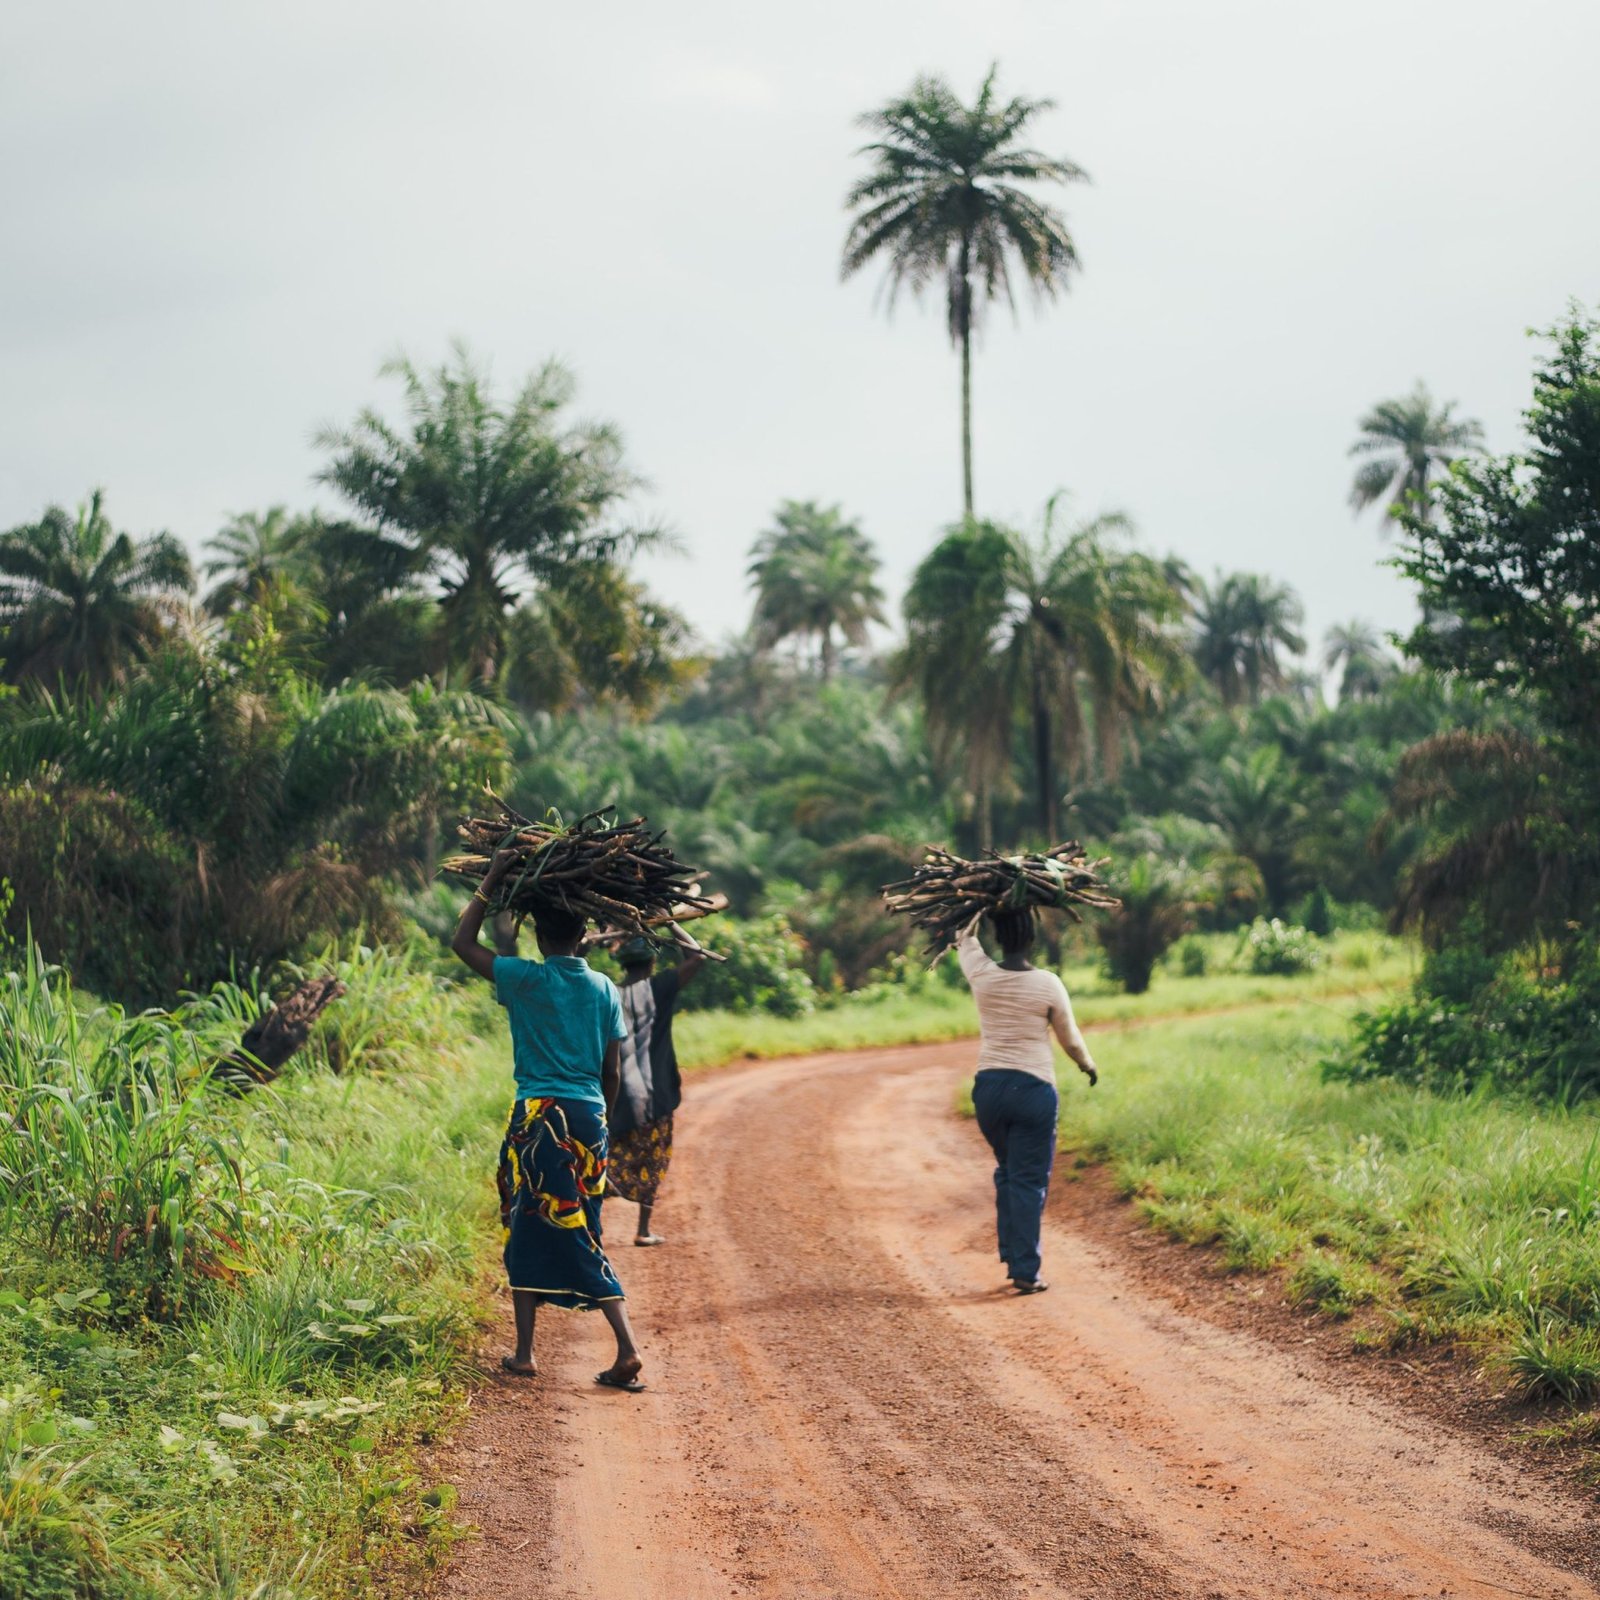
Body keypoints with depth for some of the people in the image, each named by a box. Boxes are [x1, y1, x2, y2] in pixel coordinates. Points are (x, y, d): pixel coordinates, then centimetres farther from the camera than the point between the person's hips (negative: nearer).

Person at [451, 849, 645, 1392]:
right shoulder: (605, 990, 6)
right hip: (588, 1117, 4)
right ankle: (627, 1348, -1)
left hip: (540, 1117, -4)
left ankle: (525, 1353, 7)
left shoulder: (525, 980, -6)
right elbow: (613, 1072, 9)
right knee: (581, 1236, 9)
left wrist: (490, 880, 8)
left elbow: (463, 942, 6)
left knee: (529, 1232, 5)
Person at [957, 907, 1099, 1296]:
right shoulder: (1048, 985, -9)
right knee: (1029, 1181, 2)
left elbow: (965, 938, 21)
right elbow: (1071, 1040, 4)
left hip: (988, 1086, 3)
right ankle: (1025, 1271, -1)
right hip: (1033, 1089, -3)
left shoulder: (982, 976, -3)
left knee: (1007, 1172, 23)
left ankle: (1011, 1255, 25)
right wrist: (1088, 1066, 24)